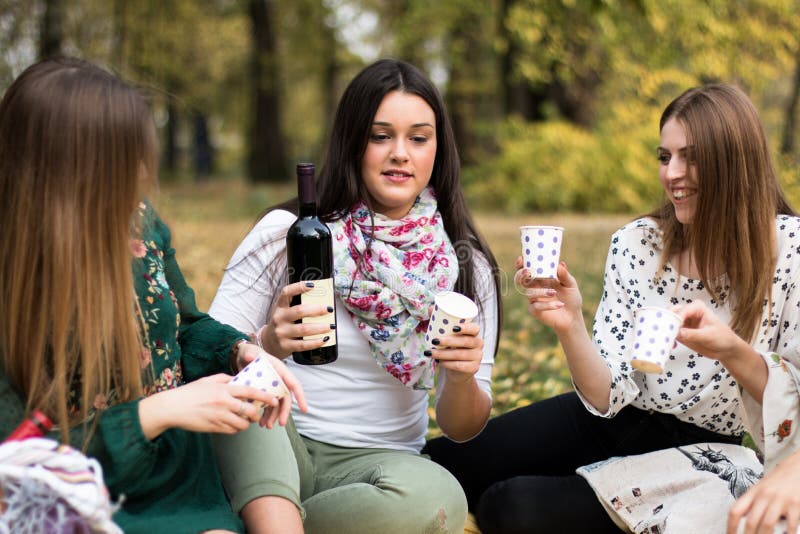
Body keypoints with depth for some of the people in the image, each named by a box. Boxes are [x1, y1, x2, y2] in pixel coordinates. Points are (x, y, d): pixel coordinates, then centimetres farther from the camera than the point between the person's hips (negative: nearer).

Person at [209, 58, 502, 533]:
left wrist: (462, 378, -19)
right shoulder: (285, 233, -2)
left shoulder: (465, 267, 3)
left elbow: (463, 429, 4)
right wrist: (268, 346, -27)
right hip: (266, 457, -1)